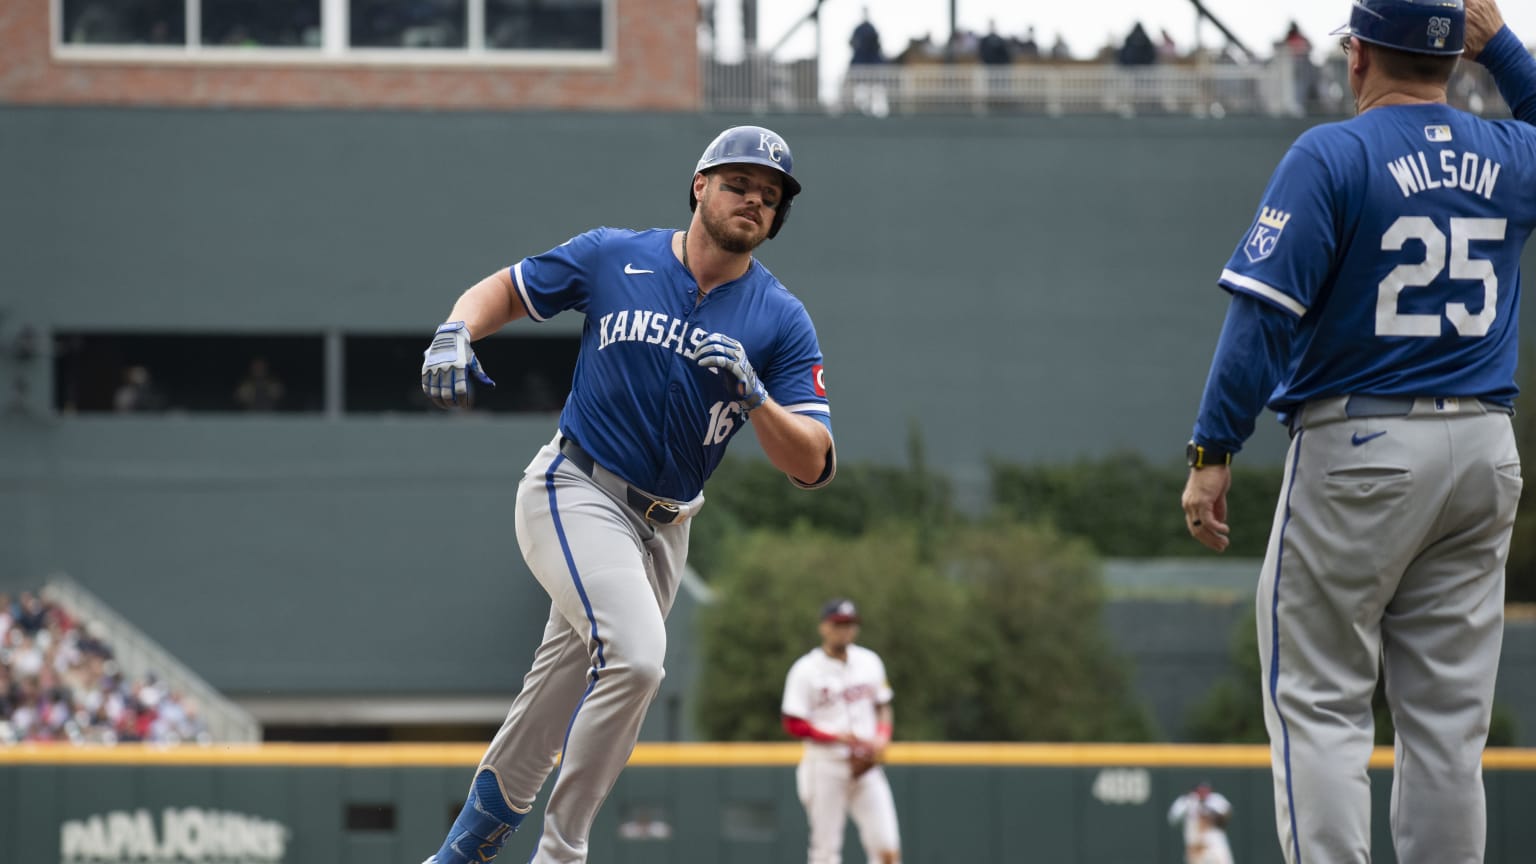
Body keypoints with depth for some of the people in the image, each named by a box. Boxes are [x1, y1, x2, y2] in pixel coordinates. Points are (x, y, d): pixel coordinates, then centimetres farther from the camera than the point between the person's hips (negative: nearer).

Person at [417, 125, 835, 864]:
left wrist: (753, 396, -23)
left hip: (659, 530, 4)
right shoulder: (614, 259, -1)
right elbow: (507, 287, 12)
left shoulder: (781, 322, 0)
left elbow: (811, 466, -5)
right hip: (574, 495, -4)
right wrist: (454, 334, -8)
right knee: (634, 656, -28)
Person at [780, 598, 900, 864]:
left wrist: (881, 739, -2)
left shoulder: (869, 662, 10)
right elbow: (793, 724, -8)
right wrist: (841, 737, -16)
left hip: (866, 767, 4)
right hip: (825, 767, -4)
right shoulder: (806, 670, -6)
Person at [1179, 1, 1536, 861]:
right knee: (1448, 721, 8)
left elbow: (1265, 310, -16)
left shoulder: (1331, 157, -10)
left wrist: (1212, 452, -14)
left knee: (1320, 707, -1)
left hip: (1358, 449, -5)